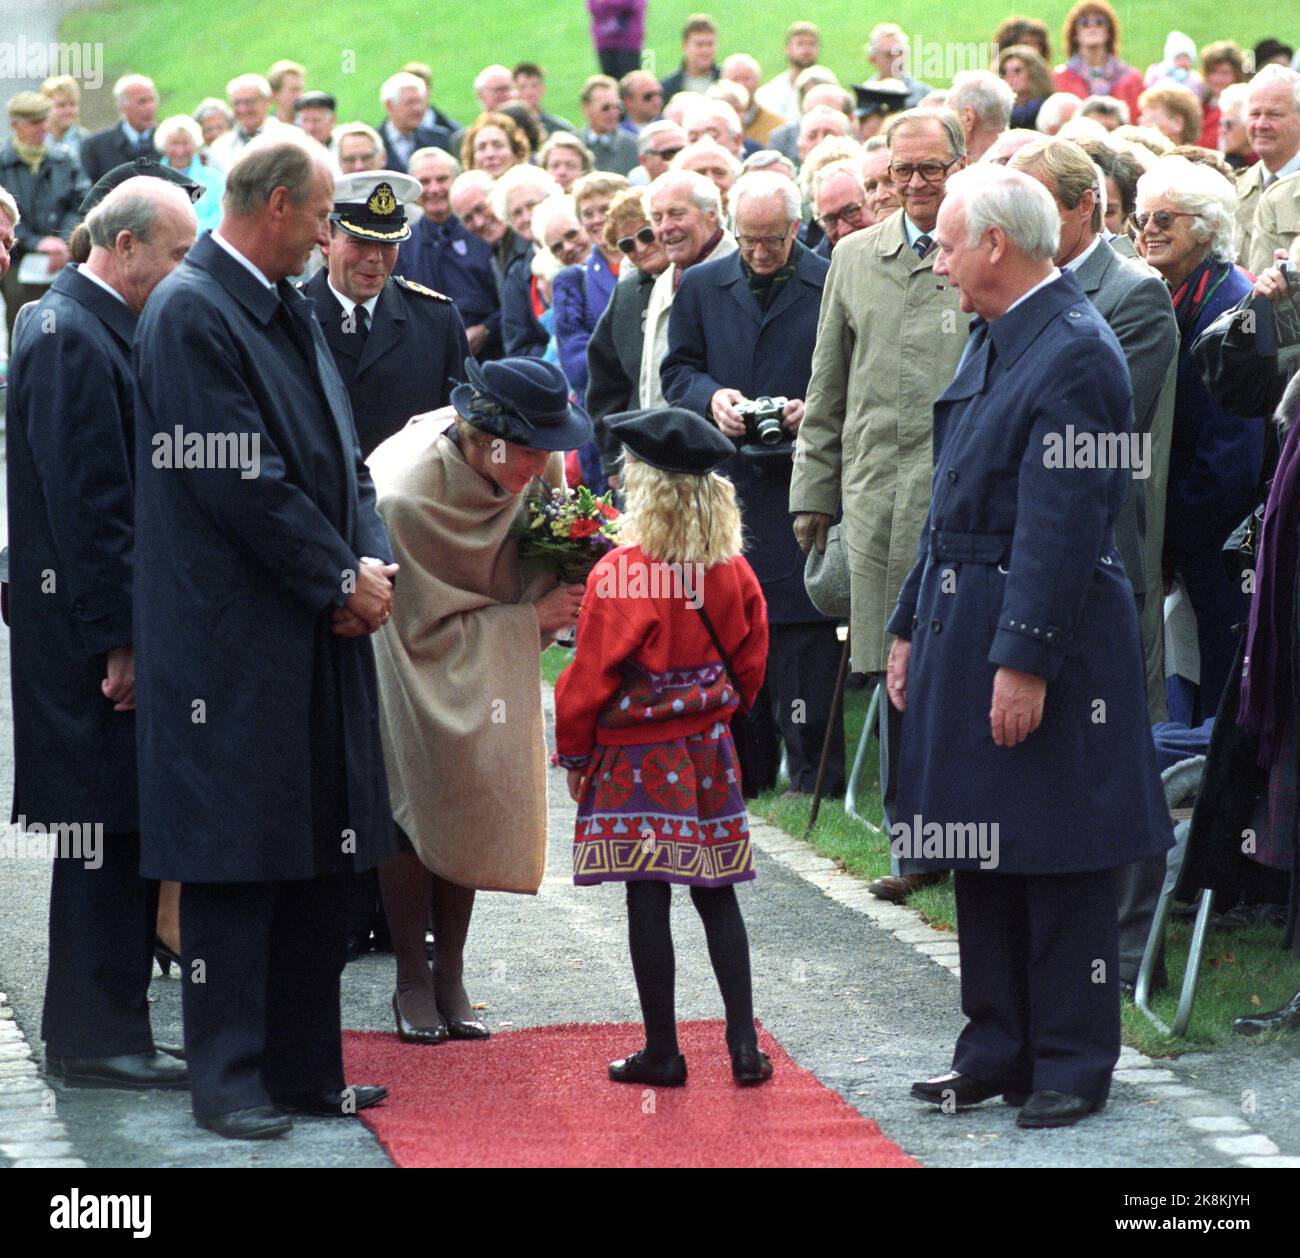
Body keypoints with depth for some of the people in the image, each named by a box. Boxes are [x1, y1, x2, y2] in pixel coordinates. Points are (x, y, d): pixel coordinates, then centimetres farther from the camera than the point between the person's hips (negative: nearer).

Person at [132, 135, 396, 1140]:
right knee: (235, 864, -3)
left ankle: (304, 1066, 20)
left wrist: (373, 562, -1)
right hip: (233, 637, -9)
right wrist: (342, 578, -12)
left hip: (318, 633, 9)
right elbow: (241, 483, -19)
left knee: (320, 858, 11)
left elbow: (341, 454, 16)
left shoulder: (290, 311, 15)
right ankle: (229, 1080, 5)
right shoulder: (191, 314, -14)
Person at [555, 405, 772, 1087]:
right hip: (710, 750, 5)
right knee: (717, 895, 11)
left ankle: (661, 1051, 5)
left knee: (647, 900, 1)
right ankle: (744, 1045, 10)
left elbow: (590, 678, -11)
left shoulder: (621, 576, -16)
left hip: (637, 757, -5)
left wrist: (573, 753, 2)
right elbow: (750, 661, 11)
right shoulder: (732, 570, 1)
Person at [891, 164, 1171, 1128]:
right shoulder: (994, 339, 13)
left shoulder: (1077, 352, -16)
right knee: (982, 862, 13)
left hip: (1045, 641, -9)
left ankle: (1072, 1066, 8)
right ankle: (999, 1055, 22)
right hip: (966, 632, 9)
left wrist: (1027, 661, -23)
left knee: (1059, 865, -1)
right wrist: (912, 626, 18)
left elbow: (1063, 523, -21)